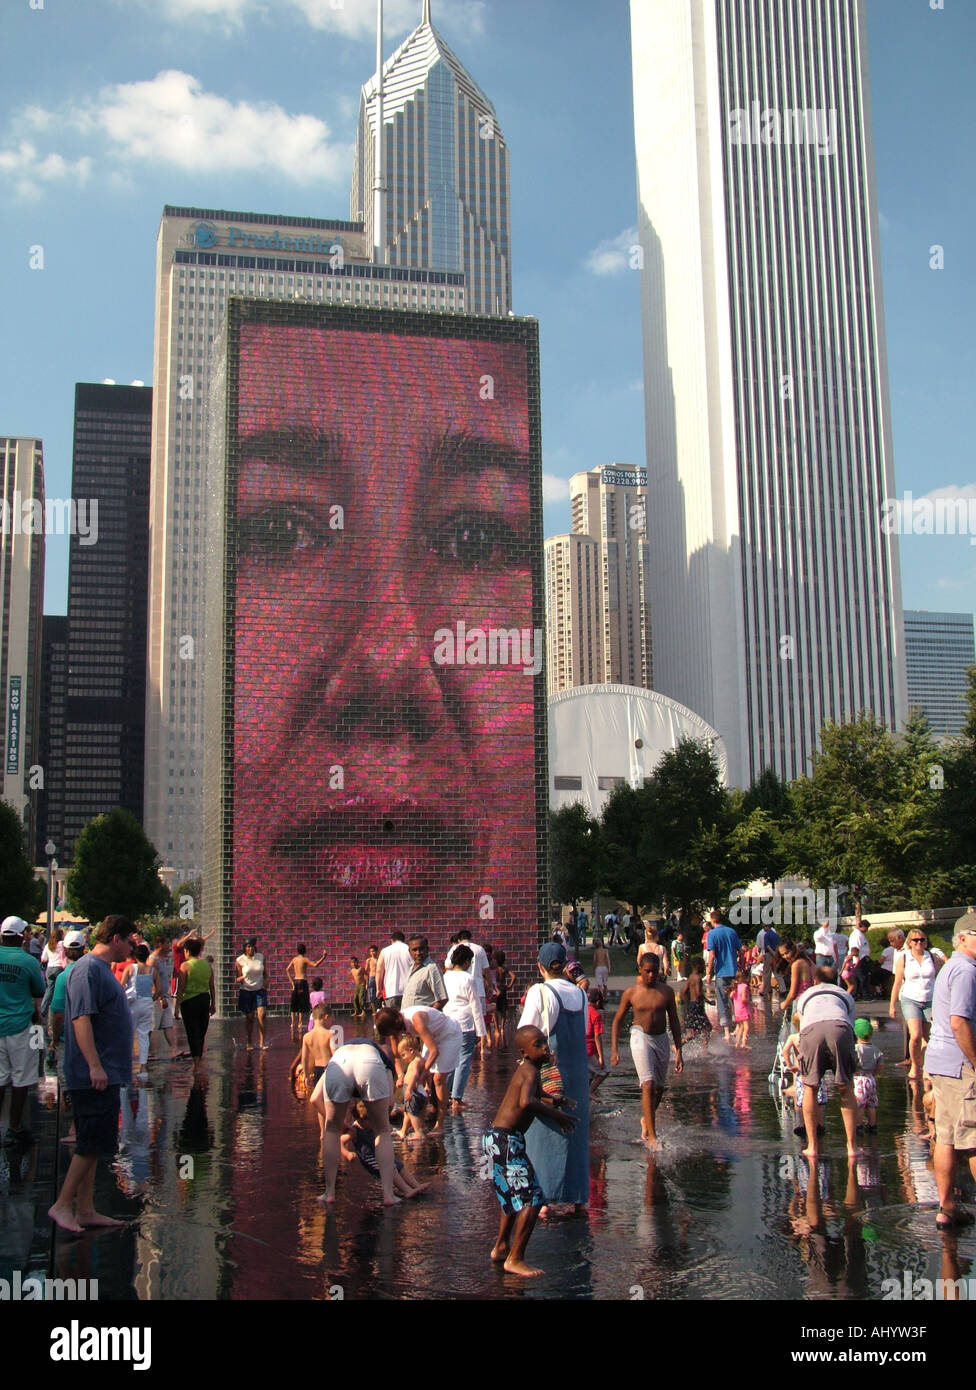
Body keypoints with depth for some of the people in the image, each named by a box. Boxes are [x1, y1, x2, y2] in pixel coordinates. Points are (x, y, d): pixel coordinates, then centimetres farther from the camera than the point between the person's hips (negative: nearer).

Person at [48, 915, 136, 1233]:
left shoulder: (102, 968, 17)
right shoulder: (88, 968, -14)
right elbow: (81, 1018, -22)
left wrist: (120, 1069, 27)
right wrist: (95, 1065, -27)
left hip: (106, 1074, 10)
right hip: (94, 1075, -10)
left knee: (91, 1146, 11)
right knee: (92, 1144, -7)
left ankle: (85, 1210, 16)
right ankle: (62, 1204, 1)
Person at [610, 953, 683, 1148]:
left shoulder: (666, 991, 1)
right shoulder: (631, 992, -5)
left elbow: (674, 1022, 6)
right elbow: (617, 1020, 3)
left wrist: (678, 1051, 3)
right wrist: (614, 1050, -3)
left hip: (661, 1039, 3)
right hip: (641, 1037, -3)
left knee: (659, 1087, 12)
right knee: (648, 1085, -16)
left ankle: (646, 1120, 39)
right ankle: (652, 1136, -14)